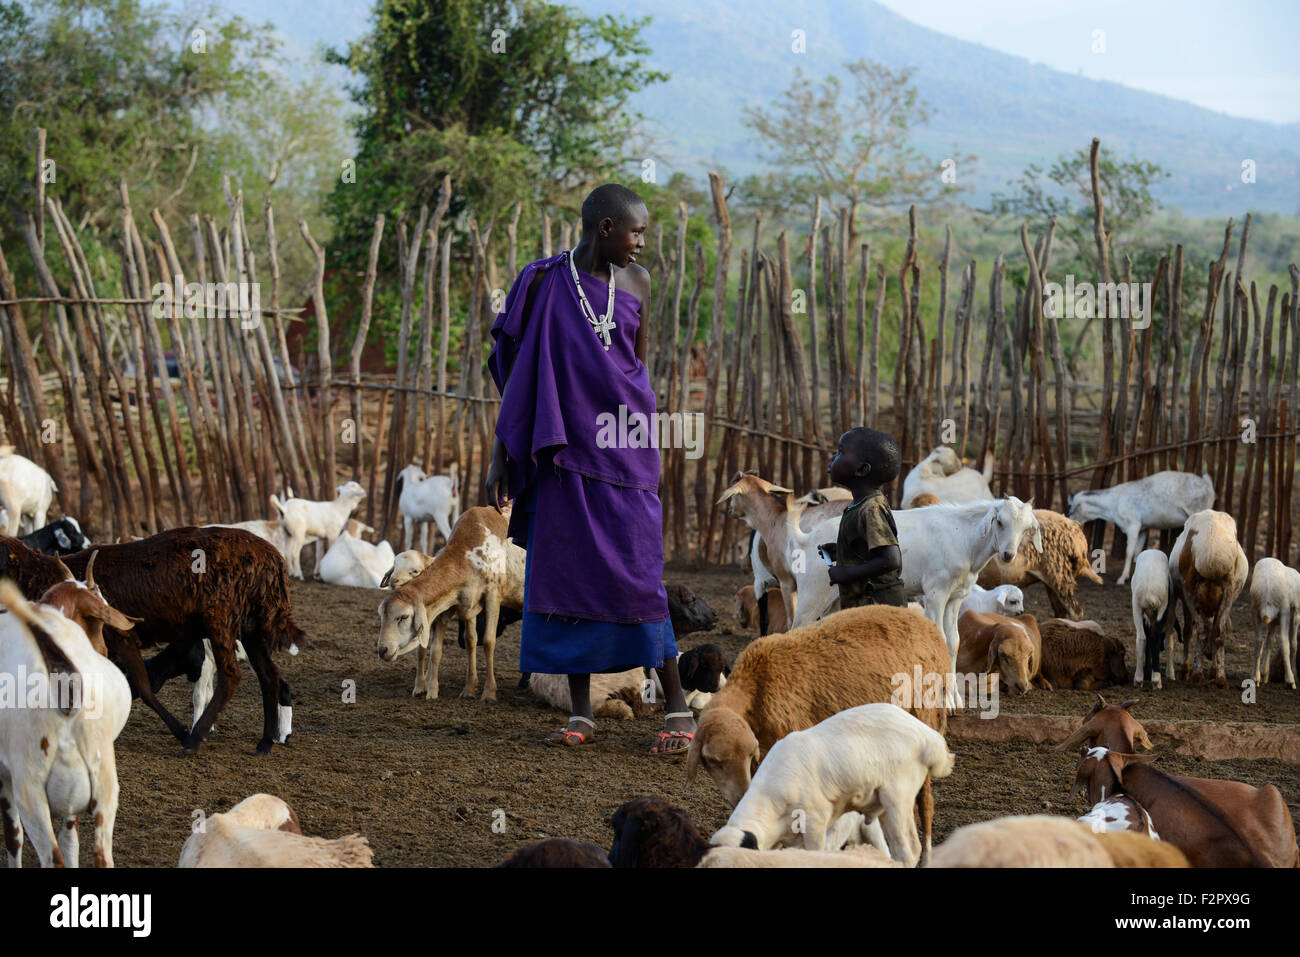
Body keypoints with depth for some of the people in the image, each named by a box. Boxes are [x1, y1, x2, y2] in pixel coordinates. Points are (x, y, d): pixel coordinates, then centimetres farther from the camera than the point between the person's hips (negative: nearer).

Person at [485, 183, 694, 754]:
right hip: (563, 449, 0)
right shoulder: (543, 283, -1)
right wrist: (501, 456, 0)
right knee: (566, 573, 2)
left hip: (622, 447, 1)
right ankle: (581, 714, 10)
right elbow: (516, 373, 2)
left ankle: (678, 708, 0)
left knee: (637, 573, -5)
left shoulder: (636, 283, 6)